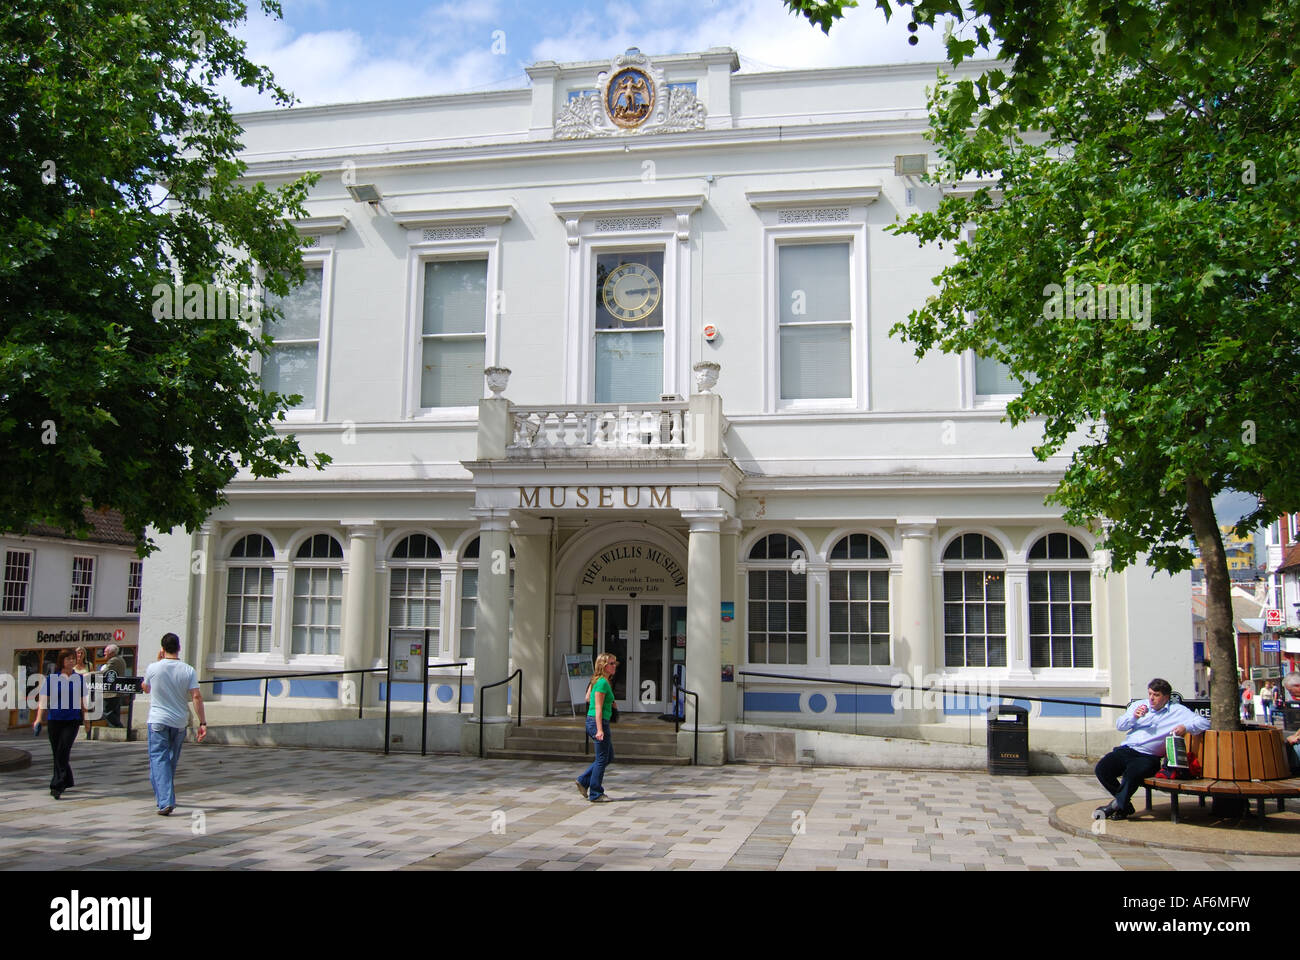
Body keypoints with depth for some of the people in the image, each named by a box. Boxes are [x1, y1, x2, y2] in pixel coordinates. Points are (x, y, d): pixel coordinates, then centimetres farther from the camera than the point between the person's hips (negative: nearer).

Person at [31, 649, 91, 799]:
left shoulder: (80, 679, 7)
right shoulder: (51, 679, 2)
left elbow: (85, 702, 12)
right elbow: (42, 701, 4)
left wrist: (87, 723, 12)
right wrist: (38, 720, -4)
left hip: (73, 720, -1)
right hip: (55, 720, 1)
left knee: (63, 753, -14)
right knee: (57, 754, 8)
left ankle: (57, 787, -15)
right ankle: (68, 781, 28)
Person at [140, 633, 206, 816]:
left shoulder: (153, 668, -6)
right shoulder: (188, 670, -4)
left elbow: (146, 689, 15)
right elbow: (197, 697, -10)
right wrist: (202, 723, -7)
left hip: (158, 720, -3)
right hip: (180, 722, 3)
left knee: (159, 760, -4)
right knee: (172, 760, 18)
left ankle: (165, 801, -18)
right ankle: (166, 796, 33)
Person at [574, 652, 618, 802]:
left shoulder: (597, 680, 12)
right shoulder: (603, 683, -17)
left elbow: (588, 697, 22)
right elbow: (598, 708, -20)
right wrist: (599, 730, -23)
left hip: (593, 721, 10)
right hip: (598, 722, -10)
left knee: (609, 757, 18)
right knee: (602, 759, 0)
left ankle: (583, 781, 18)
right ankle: (596, 794, 8)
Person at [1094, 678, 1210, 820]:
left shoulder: (1177, 711, 10)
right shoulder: (1138, 705, 20)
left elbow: (1204, 722, 2)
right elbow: (1119, 725, 12)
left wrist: (1185, 727, -17)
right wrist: (1134, 716, -8)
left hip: (1148, 756, -4)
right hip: (1126, 750, 4)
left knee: (1132, 773, -36)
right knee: (1101, 768, -20)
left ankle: (1115, 806, -14)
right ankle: (1125, 807, -3)